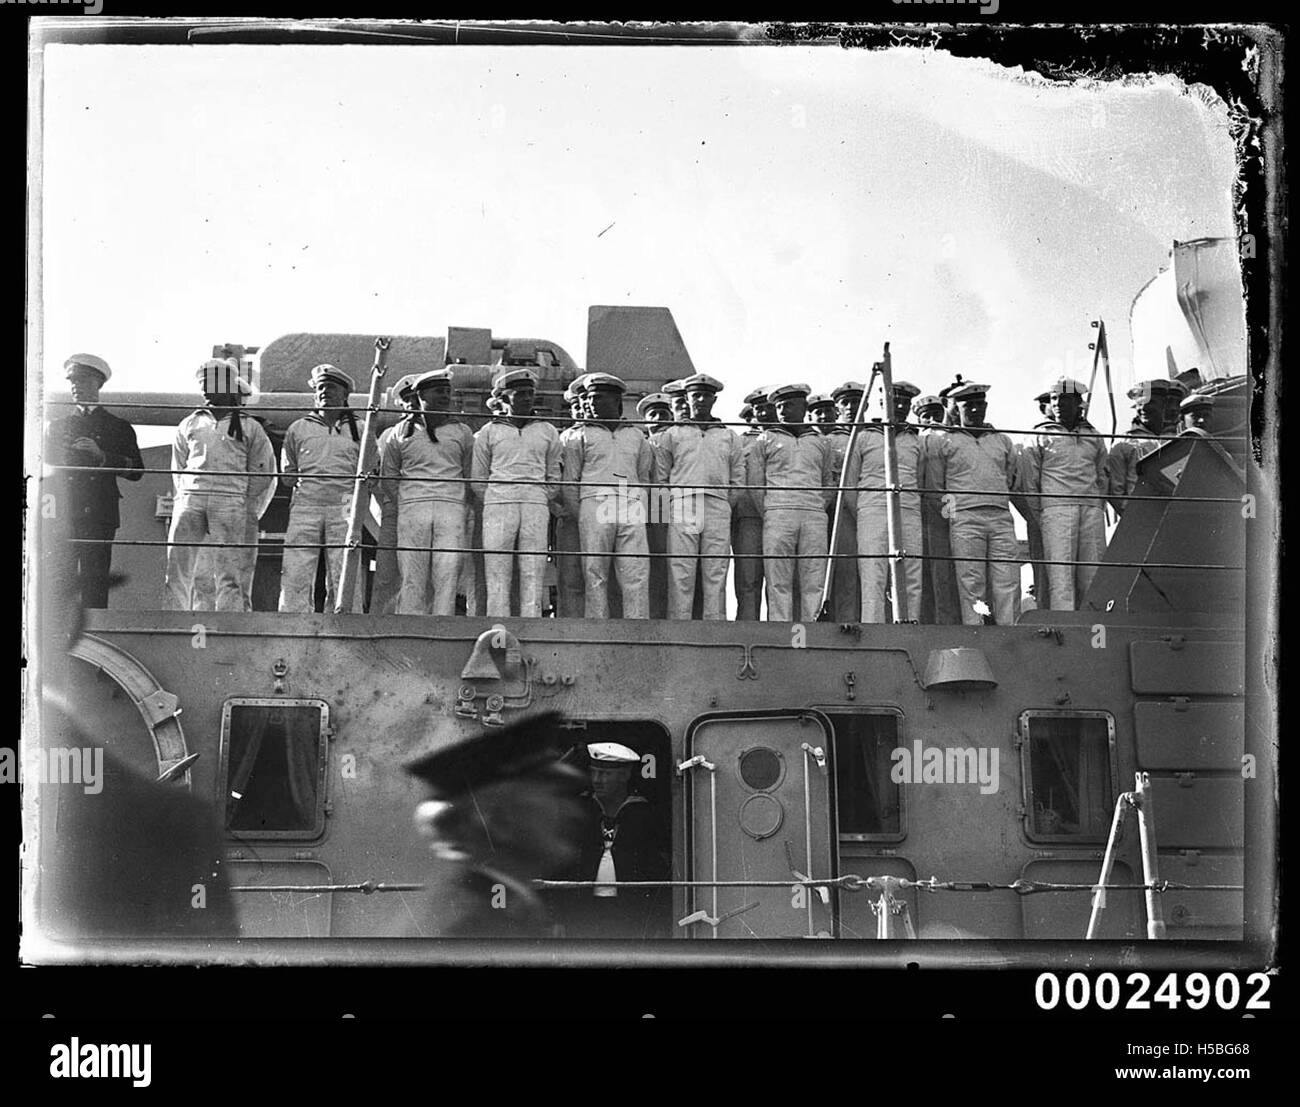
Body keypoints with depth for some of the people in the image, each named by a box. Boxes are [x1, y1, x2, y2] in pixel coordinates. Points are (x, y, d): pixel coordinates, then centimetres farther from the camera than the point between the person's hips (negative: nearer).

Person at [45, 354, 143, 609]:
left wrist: (101, 456, -10)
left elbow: (135, 471, 2)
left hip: (100, 515, -2)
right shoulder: (57, 426, 21)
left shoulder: (119, 428, 13)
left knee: (94, 585, -9)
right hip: (62, 514, 2)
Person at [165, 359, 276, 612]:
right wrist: (184, 499, 10)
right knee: (177, 571, -8)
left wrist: (249, 513, 6)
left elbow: (264, 475, 12)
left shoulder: (250, 429, 13)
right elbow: (178, 469, 22)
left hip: (231, 503, -2)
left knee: (229, 576, -7)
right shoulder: (189, 424, 20)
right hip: (190, 500, 2)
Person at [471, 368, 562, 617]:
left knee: (532, 577, -6)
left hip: (536, 506, 1)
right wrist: (492, 506, 4)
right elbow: (478, 479, 13)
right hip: (498, 504, -1)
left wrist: (539, 503, 7)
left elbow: (554, 478, 17)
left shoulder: (548, 432, 16)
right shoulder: (489, 432, 12)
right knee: (497, 576, -7)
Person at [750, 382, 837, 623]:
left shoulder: (820, 443, 20)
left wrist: (817, 510, 7)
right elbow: (754, 483, 10)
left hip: (815, 517, 2)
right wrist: (768, 515, 1)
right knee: (778, 583, -7)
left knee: (814, 582, -4)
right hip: (777, 514, -2)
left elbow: (829, 483, 21)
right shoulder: (766, 440, 15)